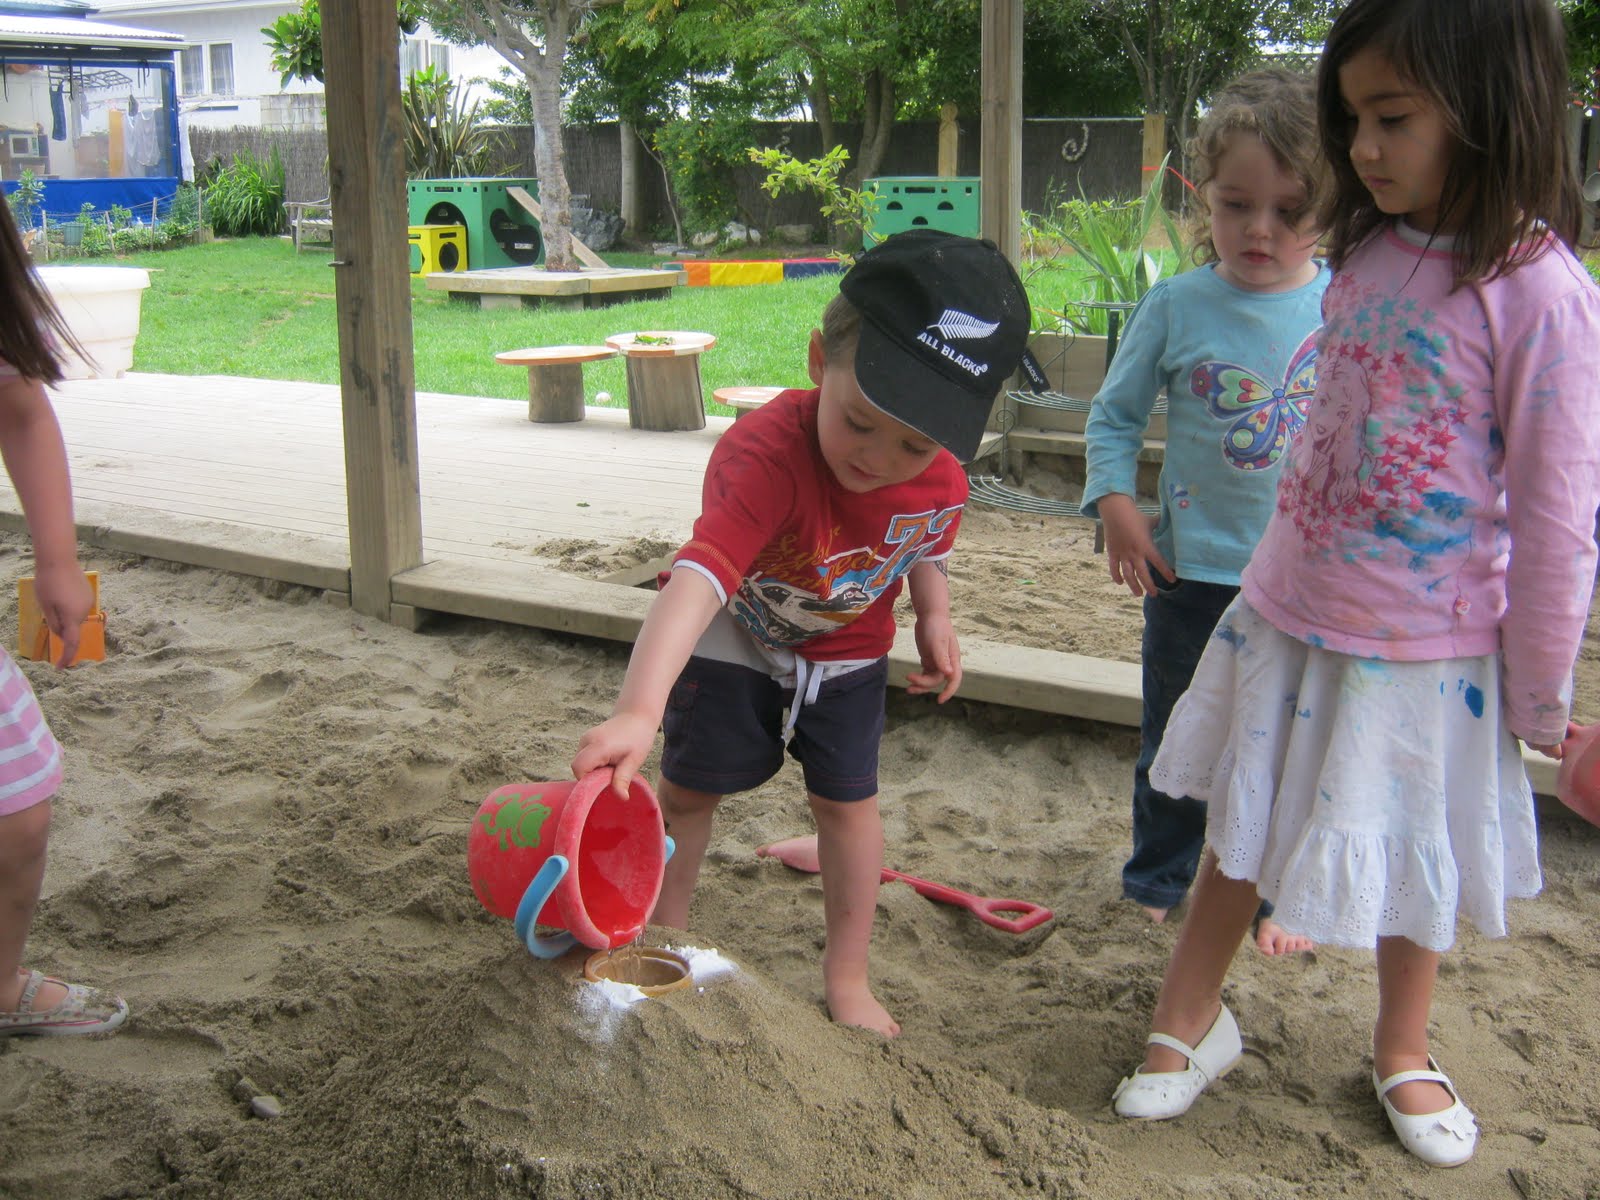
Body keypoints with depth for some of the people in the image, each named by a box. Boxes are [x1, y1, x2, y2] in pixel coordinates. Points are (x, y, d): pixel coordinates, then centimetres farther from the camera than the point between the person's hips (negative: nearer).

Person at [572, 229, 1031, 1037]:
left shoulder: (942, 479, -26)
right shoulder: (766, 455, -45)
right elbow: (698, 578, -60)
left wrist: (933, 618, -6)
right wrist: (639, 708, -70)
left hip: (847, 649, 3)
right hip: (735, 635, -3)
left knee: (848, 799, 6)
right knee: (690, 788, 8)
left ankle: (847, 976, 24)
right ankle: (664, 940, 33)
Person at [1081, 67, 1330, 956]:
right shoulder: (1177, 306, -8)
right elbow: (1115, 415, 1)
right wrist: (1117, 506, -11)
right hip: (1194, 571, 0)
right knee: (1176, 744, 15)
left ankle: (1269, 895, 33)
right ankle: (1159, 881, 36)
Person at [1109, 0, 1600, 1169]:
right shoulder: (1370, 252, 0)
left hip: (1425, 650, -5)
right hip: (1287, 614, 5)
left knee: (1409, 864, 15)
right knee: (1238, 828, 17)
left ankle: (1403, 1051, 40)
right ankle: (1190, 1022, 37)